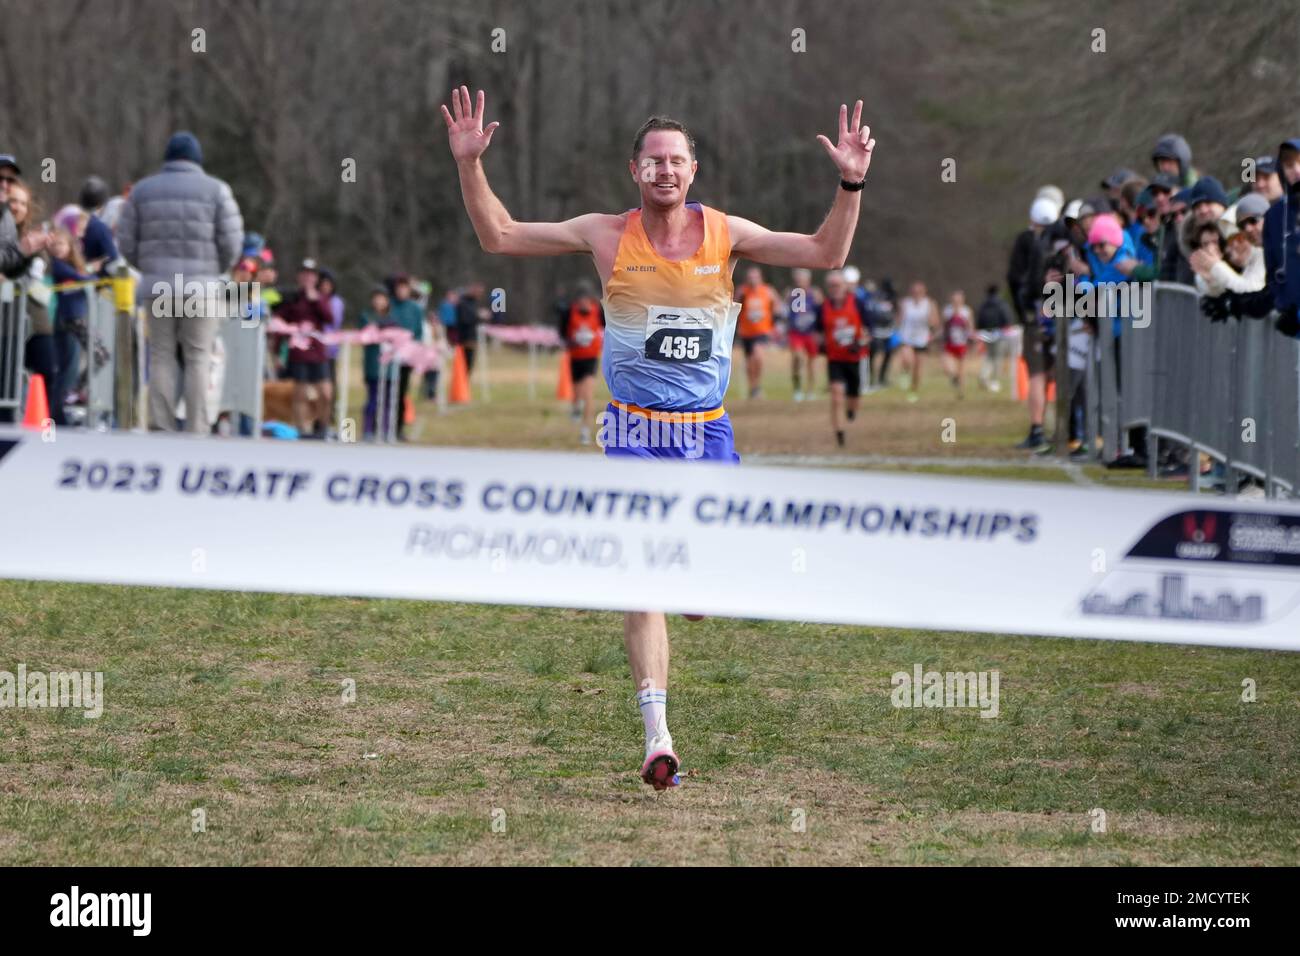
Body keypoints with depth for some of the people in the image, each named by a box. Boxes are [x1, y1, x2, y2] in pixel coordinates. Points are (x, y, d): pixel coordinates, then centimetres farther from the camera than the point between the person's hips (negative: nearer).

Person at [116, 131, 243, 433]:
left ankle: (160, 426, -1)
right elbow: (231, 241, -2)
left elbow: (126, 242, 7)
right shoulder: (215, 190, 2)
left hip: (157, 285, 2)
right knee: (198, 359, 0)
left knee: (161, 357, 6)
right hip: (200, 284, -2)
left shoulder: (143, 190, 9)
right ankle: (196, 429, -4)